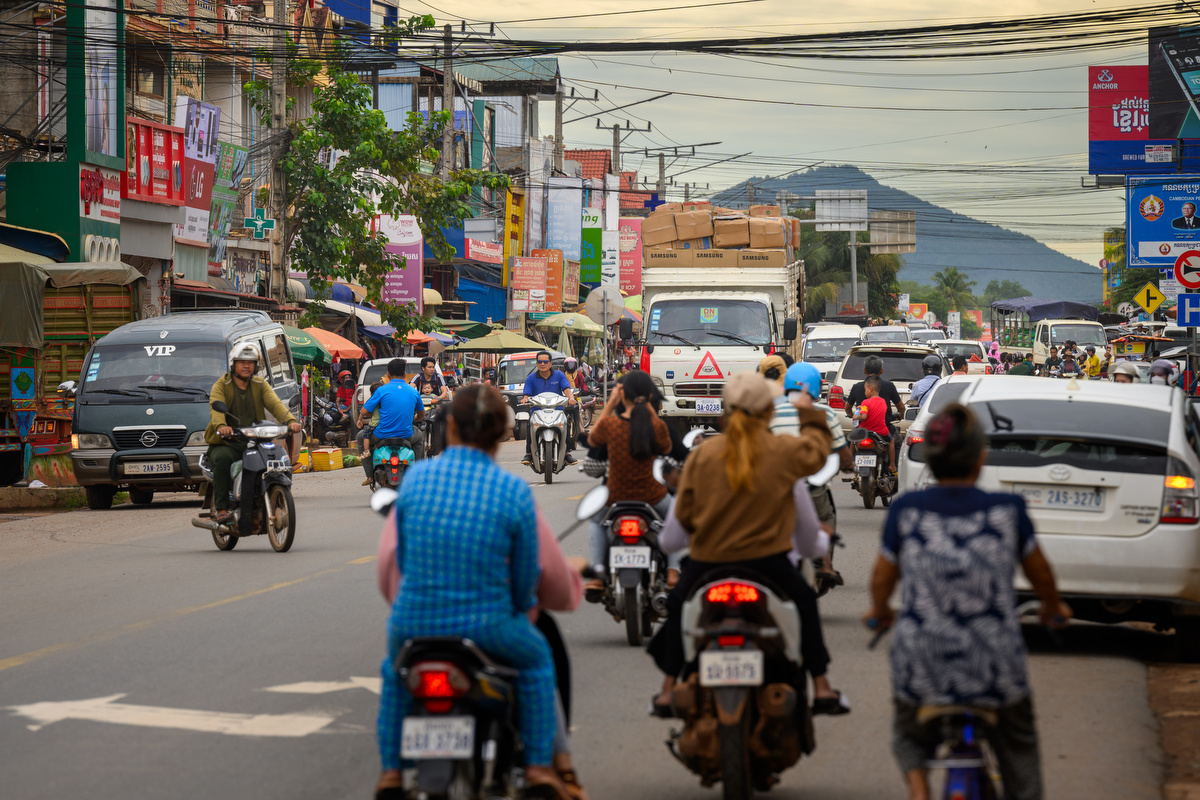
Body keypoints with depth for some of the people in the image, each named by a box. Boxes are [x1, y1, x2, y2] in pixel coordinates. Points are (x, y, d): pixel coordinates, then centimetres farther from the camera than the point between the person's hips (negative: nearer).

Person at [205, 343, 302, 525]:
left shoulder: (260, 385, 14)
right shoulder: (221, 386, 3)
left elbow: (275, 404, -4)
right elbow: (215, 408, -16)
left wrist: (290, 420, -25)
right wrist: (221, 426, -40)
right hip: (226, 443, -3)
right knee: (223, 458, -35)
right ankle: (220, 508, -32)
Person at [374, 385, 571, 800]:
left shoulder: (415, 477, -4)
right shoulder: (514, 491, -10)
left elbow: (402, 559, 7)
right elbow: (525, 575, 0)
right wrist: (523, 606, 23)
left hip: (414, 624, 2)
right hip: (486, 627, -2)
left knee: (395, 671, 37)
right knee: (536, 657, 31)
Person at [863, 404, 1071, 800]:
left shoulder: (906, 511, -8)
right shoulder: (1007, 511, -8)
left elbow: (882, 579, 4)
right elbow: (1040, 574, 6)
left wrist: (878, 613, 28)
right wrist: (1054, 607, 29)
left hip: (921, 668, 0)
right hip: (995, 670, 0)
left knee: (908, 735, 30)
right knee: (1019, 752, 25)